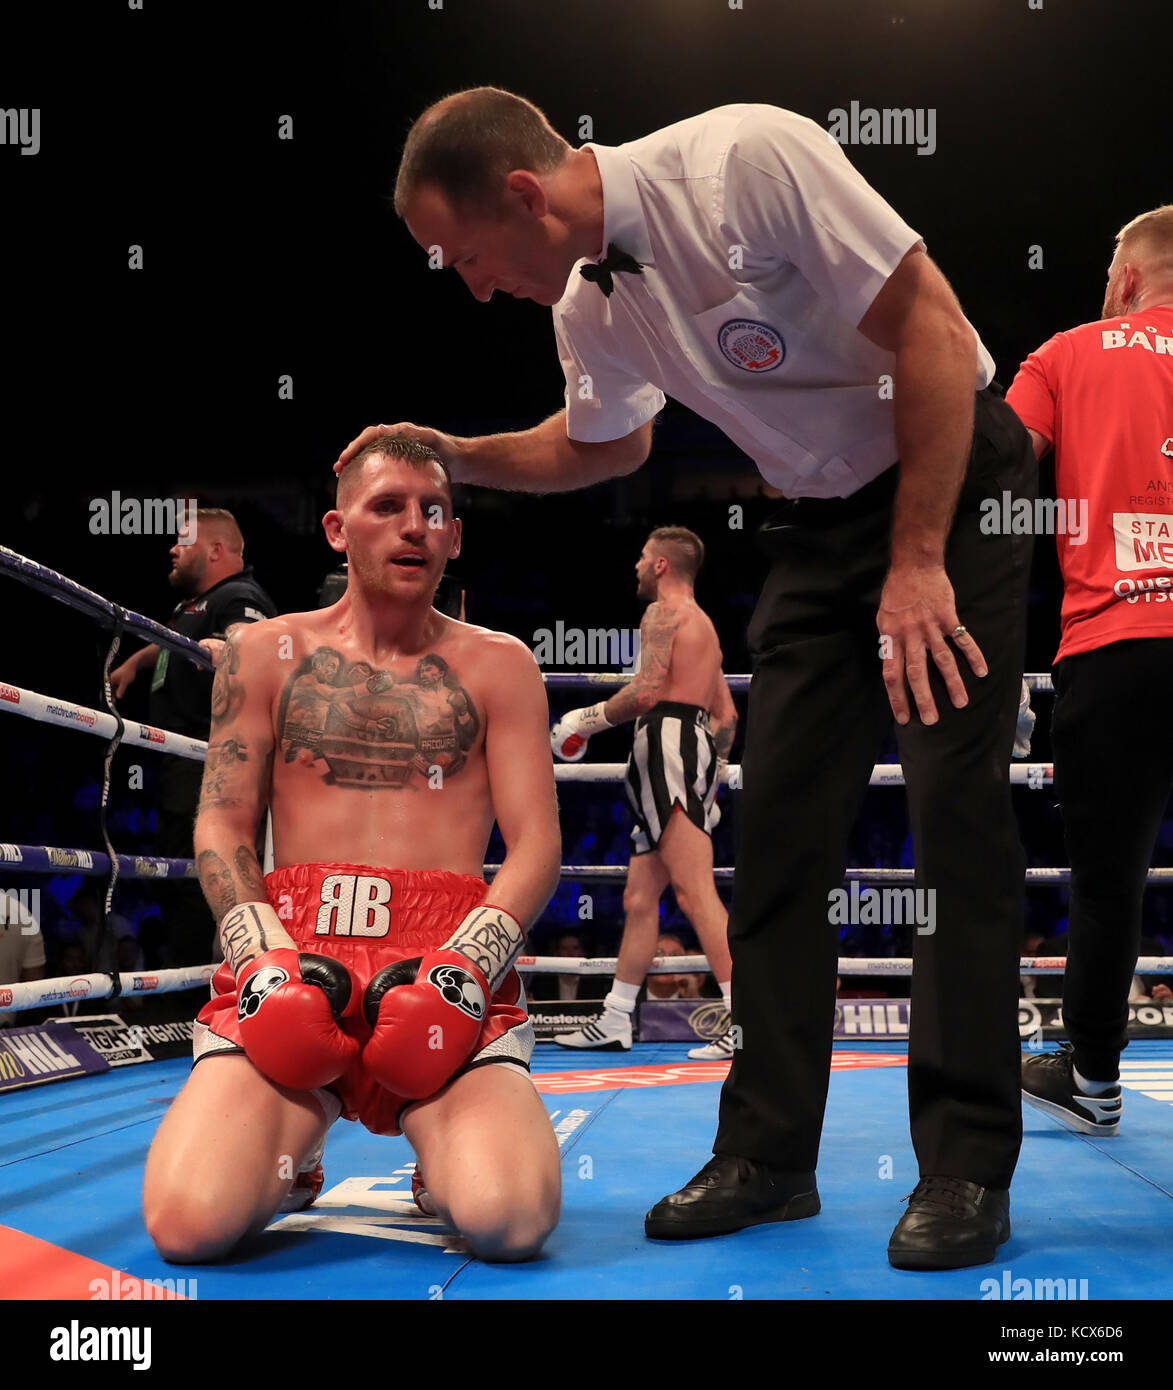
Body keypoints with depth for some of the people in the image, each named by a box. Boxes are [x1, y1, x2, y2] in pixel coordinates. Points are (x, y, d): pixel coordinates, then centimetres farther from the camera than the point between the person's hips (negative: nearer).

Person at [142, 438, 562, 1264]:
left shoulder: (498, 666, 14)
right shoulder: (265, 653, 17)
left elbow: (537, 847, 6)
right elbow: (221, 830, 11)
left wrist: (461, 968, -12)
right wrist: (266, 961, -8)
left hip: (451, 958, -1)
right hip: (293, 955, 1)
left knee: (510, 1222, -28)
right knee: (190, 1224, -24)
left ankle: (447, 1159, 8)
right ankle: (293, 1146, 10)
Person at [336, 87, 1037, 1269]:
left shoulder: (748, 159, -22)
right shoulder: (588, 307, 1)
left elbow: (932, 331, -21)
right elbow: (601, 444, 23)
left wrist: (918, 564, -21)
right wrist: (448, 453, 8)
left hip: (954, 484, -6)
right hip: (819, 522, 7)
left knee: (955, 804, -12)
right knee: (781, 822, 0)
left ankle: (967, 1167, -3)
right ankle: (767, 1156, 8)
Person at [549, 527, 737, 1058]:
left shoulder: (663, 613, -3)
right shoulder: (703, 623, 27)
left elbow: (647, 691, -17)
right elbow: (726, 715, 26)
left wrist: (586, 719, -5)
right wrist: (710, 780, 27)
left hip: (669, 742, -10)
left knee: (694, 891, -16)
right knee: (639, 897, 12)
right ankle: (614, 1022, 16)